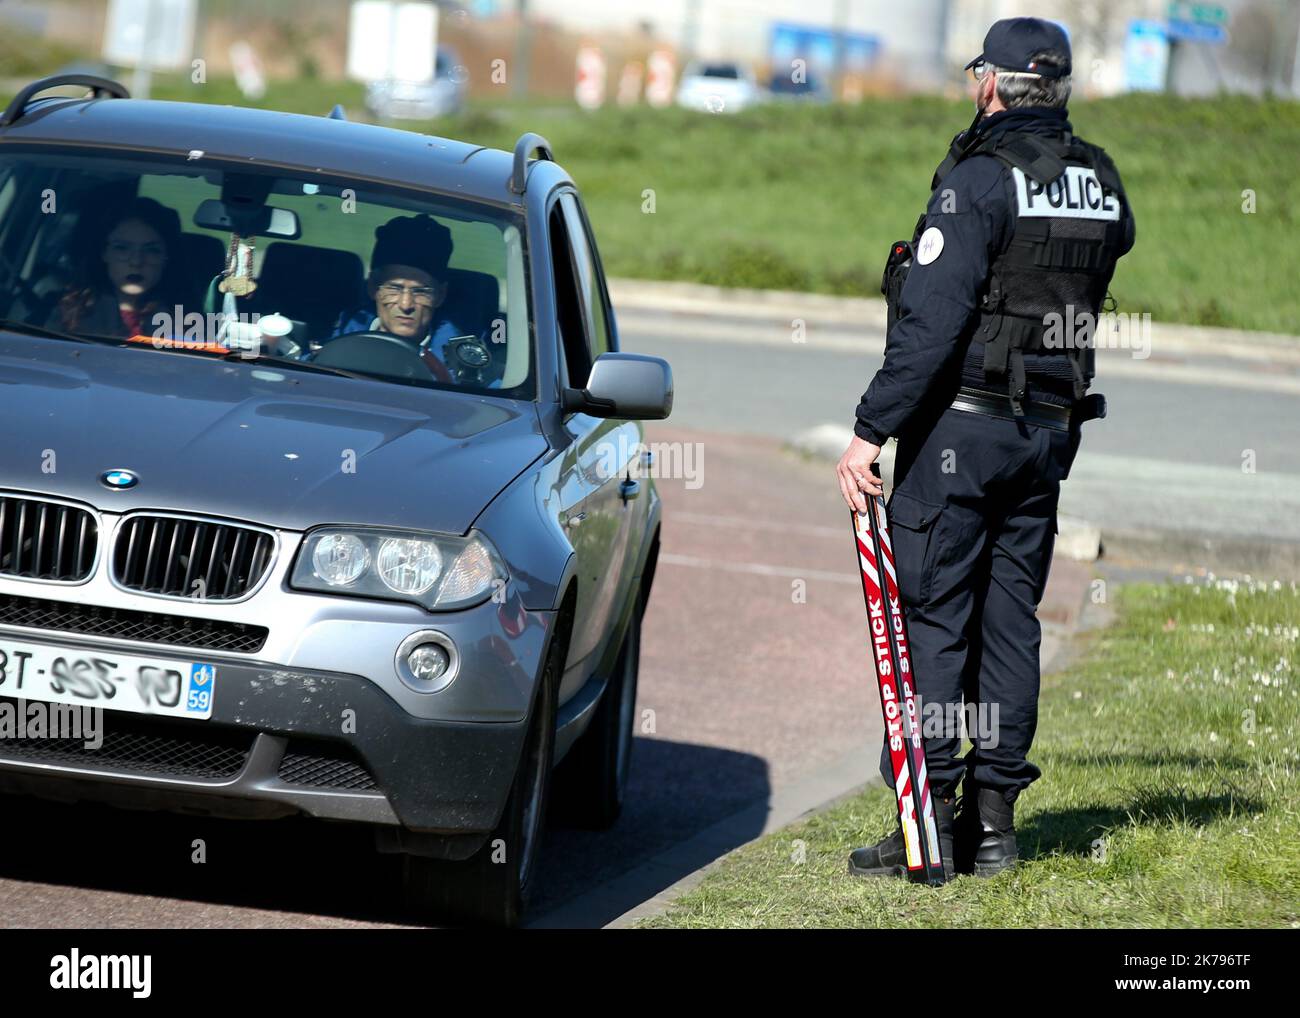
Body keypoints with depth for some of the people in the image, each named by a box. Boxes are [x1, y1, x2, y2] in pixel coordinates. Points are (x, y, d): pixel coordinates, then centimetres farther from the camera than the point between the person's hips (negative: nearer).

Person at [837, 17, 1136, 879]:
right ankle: (994, 817, 10)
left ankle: (930, 819, -6)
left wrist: (870, 431, -17)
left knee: (931, 617, -3)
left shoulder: (979, 179, -13)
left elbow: (931, 322, -19)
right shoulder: (1101, 181, 7)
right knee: (1010, 616, 10)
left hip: (959, 420, -7)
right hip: (1051, 426, 7)